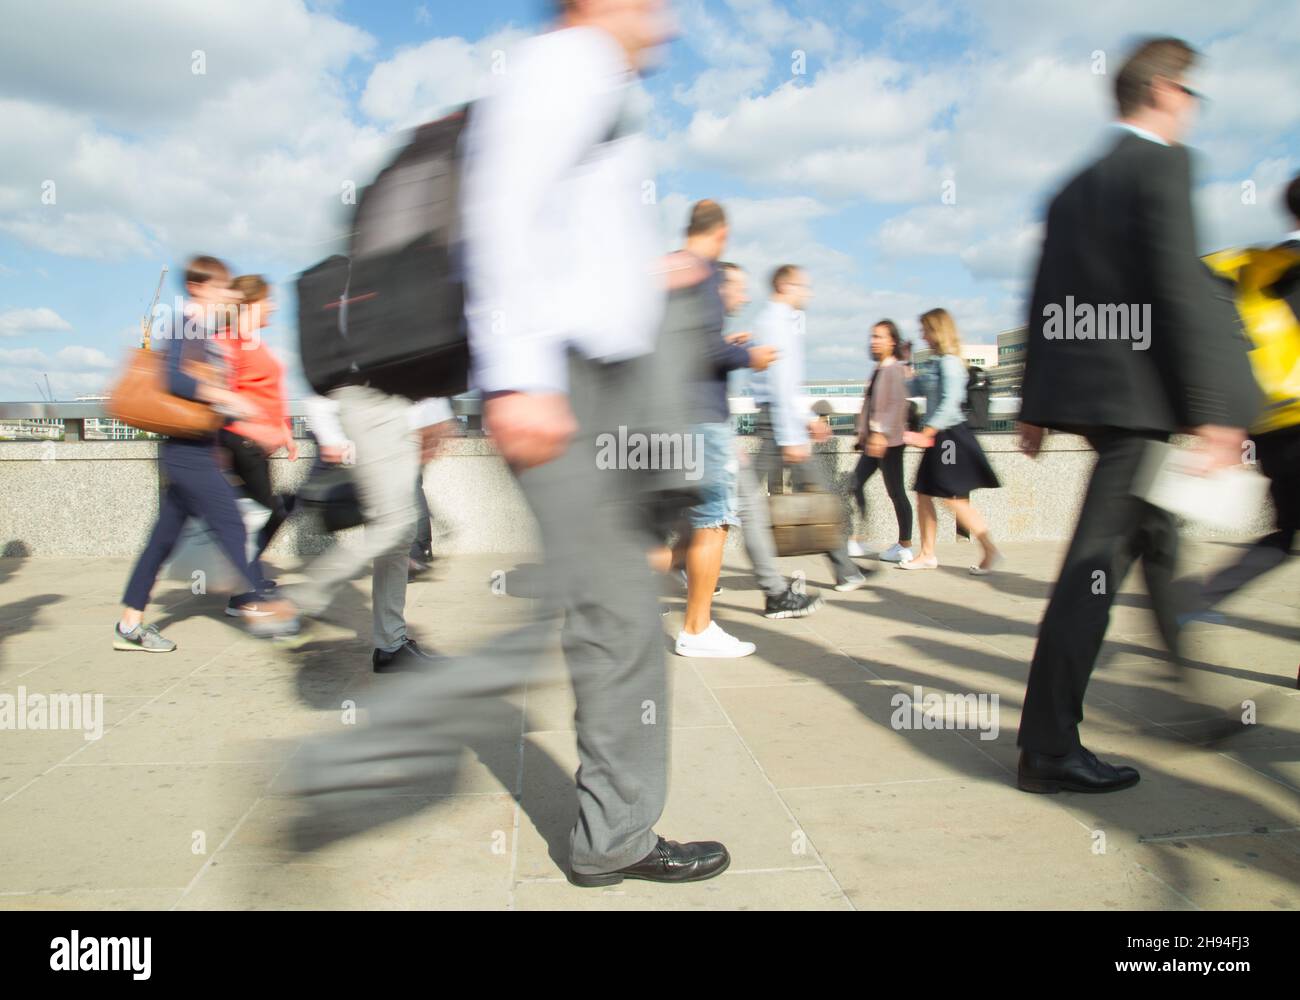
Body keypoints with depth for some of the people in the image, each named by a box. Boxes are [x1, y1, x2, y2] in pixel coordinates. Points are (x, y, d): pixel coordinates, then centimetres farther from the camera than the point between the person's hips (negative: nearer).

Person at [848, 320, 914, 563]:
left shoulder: (895, 370, -11)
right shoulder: (878, 370, 14)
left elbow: (897, 405, -19)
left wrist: (881, 434, -26)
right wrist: (864, 433, 17)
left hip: (889, 441, -9)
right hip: (874, 440, 9)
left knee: (896, 492, 0)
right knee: (856, 484, 4)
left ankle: (905, 546, 10)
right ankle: (856, 541, 9)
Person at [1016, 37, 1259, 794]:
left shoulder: (1076, 187, 16)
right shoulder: (1164, 164, -7)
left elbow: (1045, 301, 15)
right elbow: (1180, 289, -17)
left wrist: (1035, 407, 19)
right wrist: (1210, 411, -16)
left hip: (1084, 390, 9)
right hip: (1139, 396, -9)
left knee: (1155, 533, 23)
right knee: (1098, 561, -8)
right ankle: (1049, 747, -3)